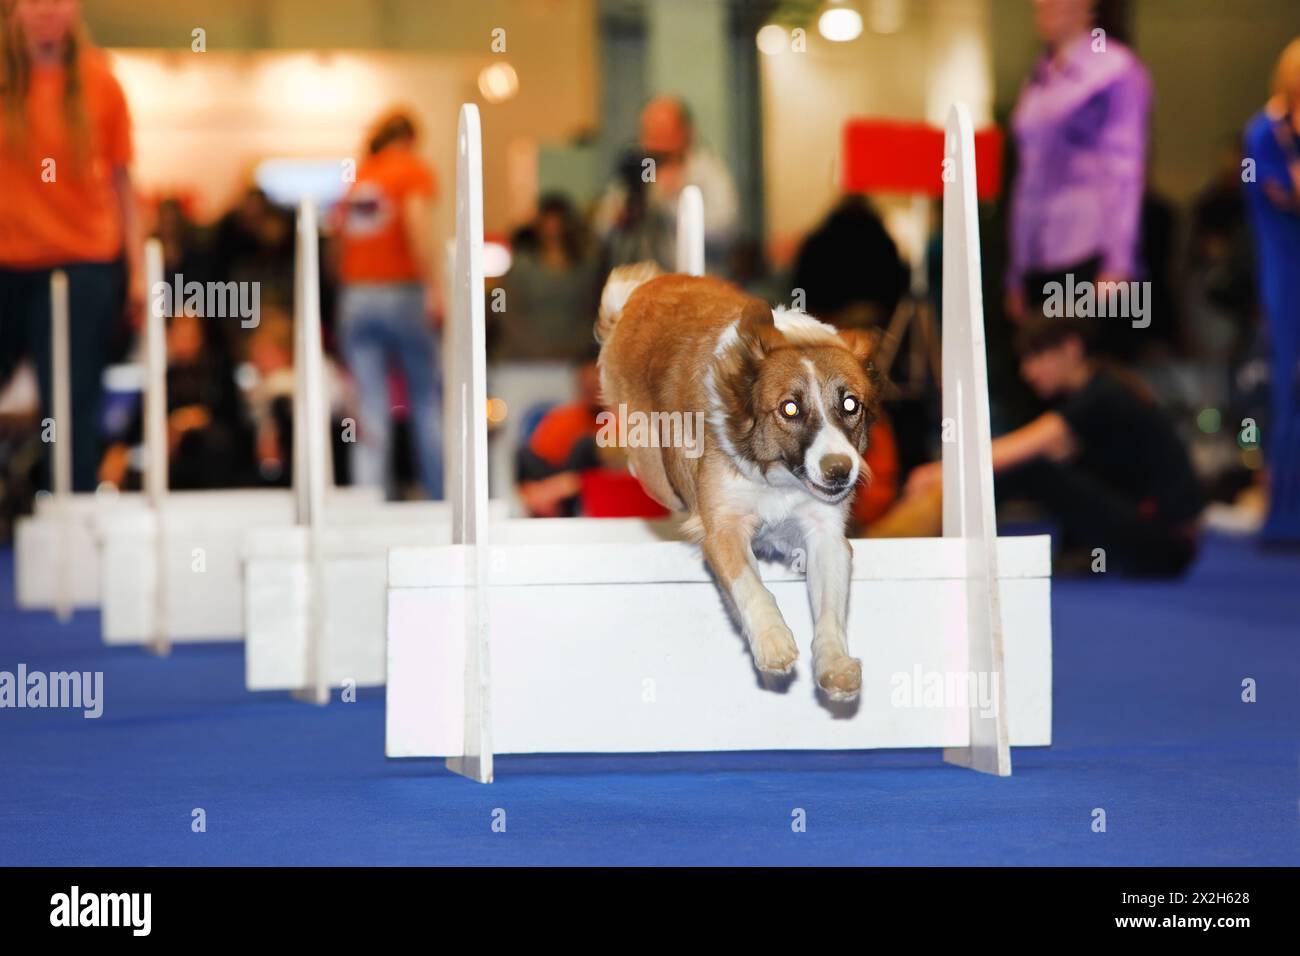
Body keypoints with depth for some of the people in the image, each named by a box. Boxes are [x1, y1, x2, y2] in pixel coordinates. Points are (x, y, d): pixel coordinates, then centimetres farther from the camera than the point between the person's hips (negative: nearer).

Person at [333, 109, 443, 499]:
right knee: (427, 402, 4)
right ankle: (442, 500, 3)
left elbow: (340, 244, 10)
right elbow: (417, 225, -15)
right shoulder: (413, 169, 1)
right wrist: (432, 290, -17)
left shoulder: (355, 179, 15)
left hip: (354, 298, 4)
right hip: (401, 292, -4)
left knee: (370, 410, 0)